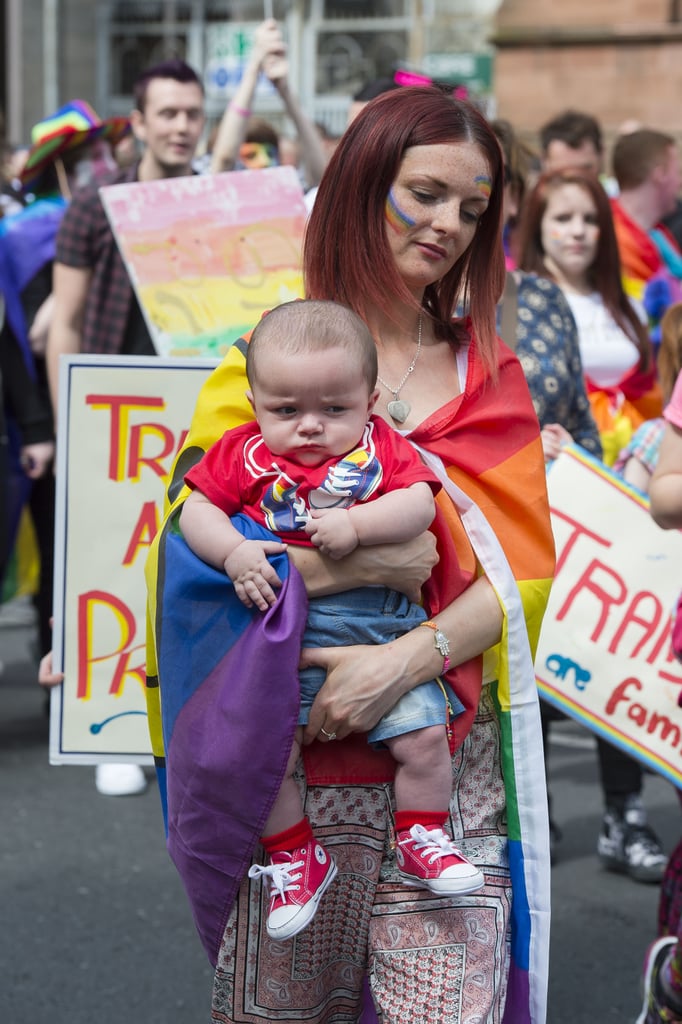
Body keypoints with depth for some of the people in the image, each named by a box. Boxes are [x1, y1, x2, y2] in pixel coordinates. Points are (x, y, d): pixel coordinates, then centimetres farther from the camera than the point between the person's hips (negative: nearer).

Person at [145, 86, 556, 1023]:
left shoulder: (491, 376, 11)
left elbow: (523, 567, 0)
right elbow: (188, 548, -8)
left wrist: (405, 660, -16)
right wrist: (352, 565, -19)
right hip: (299, 748, -2)